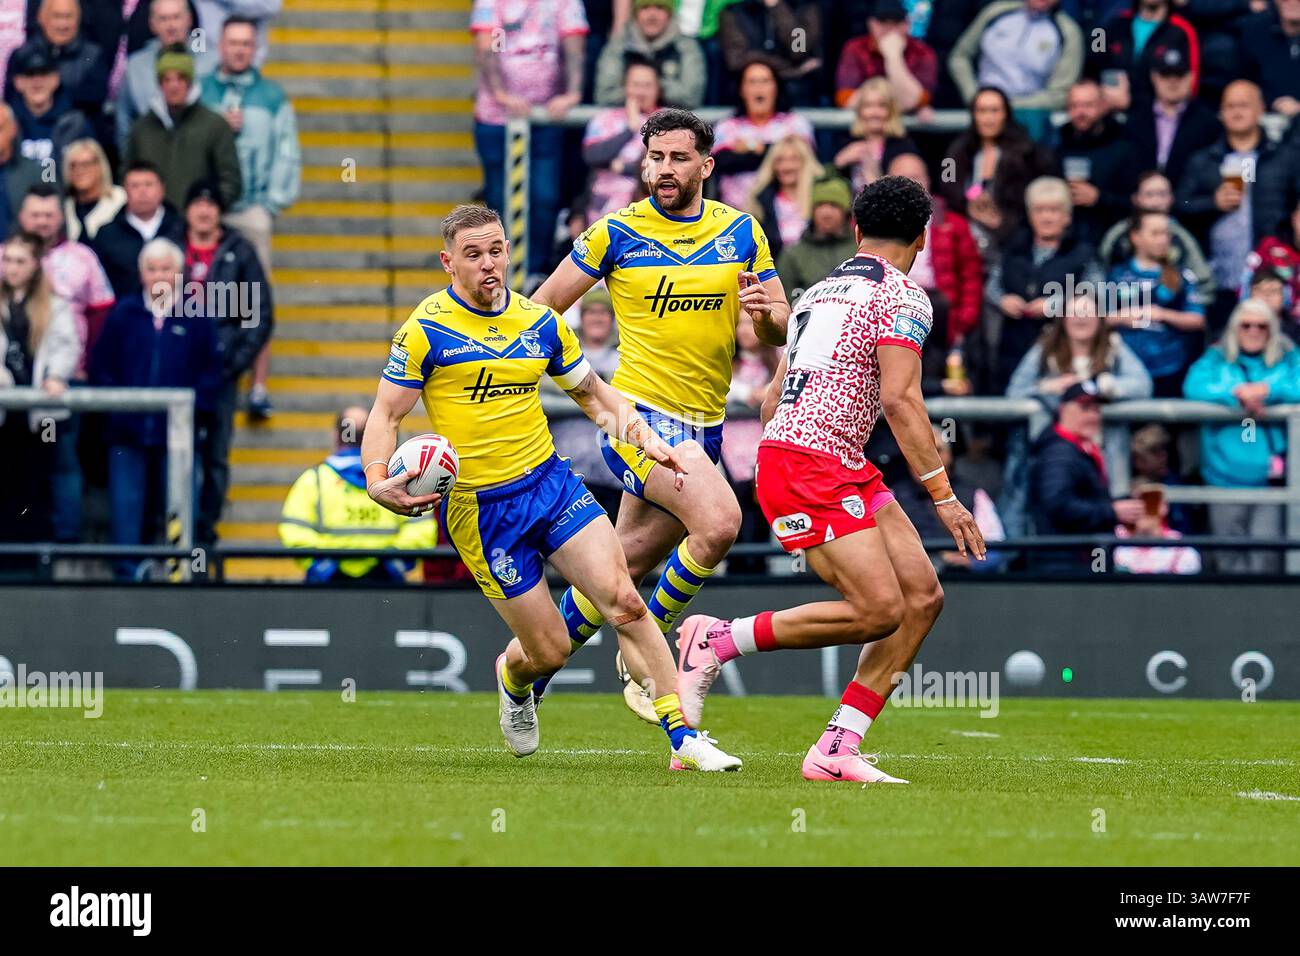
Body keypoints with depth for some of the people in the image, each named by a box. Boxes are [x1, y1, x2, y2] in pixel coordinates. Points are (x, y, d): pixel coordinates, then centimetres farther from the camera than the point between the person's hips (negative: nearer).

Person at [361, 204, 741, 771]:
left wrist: (649, 442, 4)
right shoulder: (425, 330, -8)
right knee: (549, 650, -2)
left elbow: (593, 394, 18)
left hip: (551, 483, 4)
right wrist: (378, 480, -24)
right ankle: (512, 680, 37)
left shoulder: (540, 321, 6)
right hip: (480, 507, -4)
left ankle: (683, 739, -13)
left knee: (624, 602, -15)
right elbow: (386, 414, -6)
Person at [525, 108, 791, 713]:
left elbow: (777, 330, 8)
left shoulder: (742, 231, 6)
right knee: (718, 522, -28)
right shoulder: (617, 232, -5)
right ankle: (653, 639, -7)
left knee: (624, 569, 8)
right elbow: (541, 308, 3)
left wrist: (767, 312, -15)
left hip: (704, 429, 5)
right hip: (640, 417, -5)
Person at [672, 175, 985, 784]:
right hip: (812, 465, -9)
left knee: (923, 596, 3)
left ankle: (837, 749, -1)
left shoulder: (818, 292, 21)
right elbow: (900, 399, -15)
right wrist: (943, 496, -15)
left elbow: (773, 399, 25)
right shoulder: (903, 296, -5)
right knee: (879, 610, -16)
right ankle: (717, 641, -5)